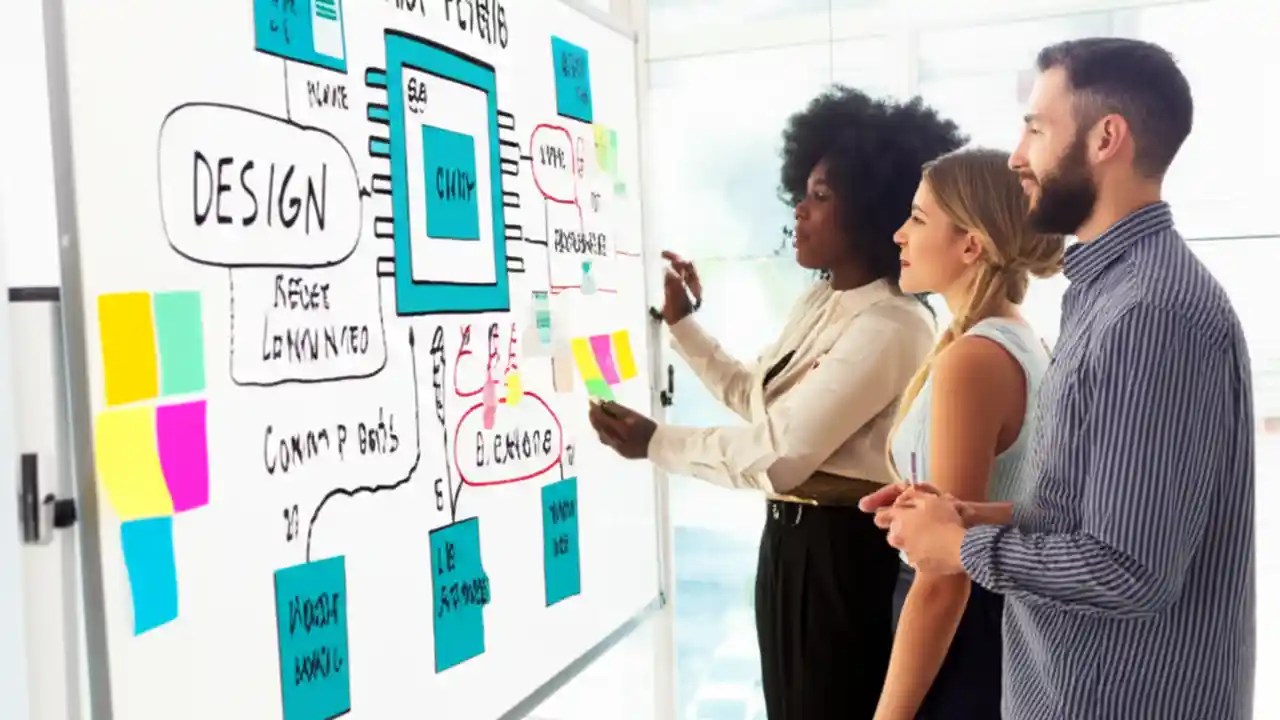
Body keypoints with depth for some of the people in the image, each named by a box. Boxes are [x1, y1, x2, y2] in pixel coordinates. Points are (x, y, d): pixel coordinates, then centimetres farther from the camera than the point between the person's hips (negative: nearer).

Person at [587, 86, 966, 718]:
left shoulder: (890, 327, -24)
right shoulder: (821, 299, 7)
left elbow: (778, 455, -26)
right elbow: (758, 396, 16)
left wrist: (655, 442, -16)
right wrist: (682, 325, 12)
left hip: (845, 551, -9)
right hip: (792, 538, 9)